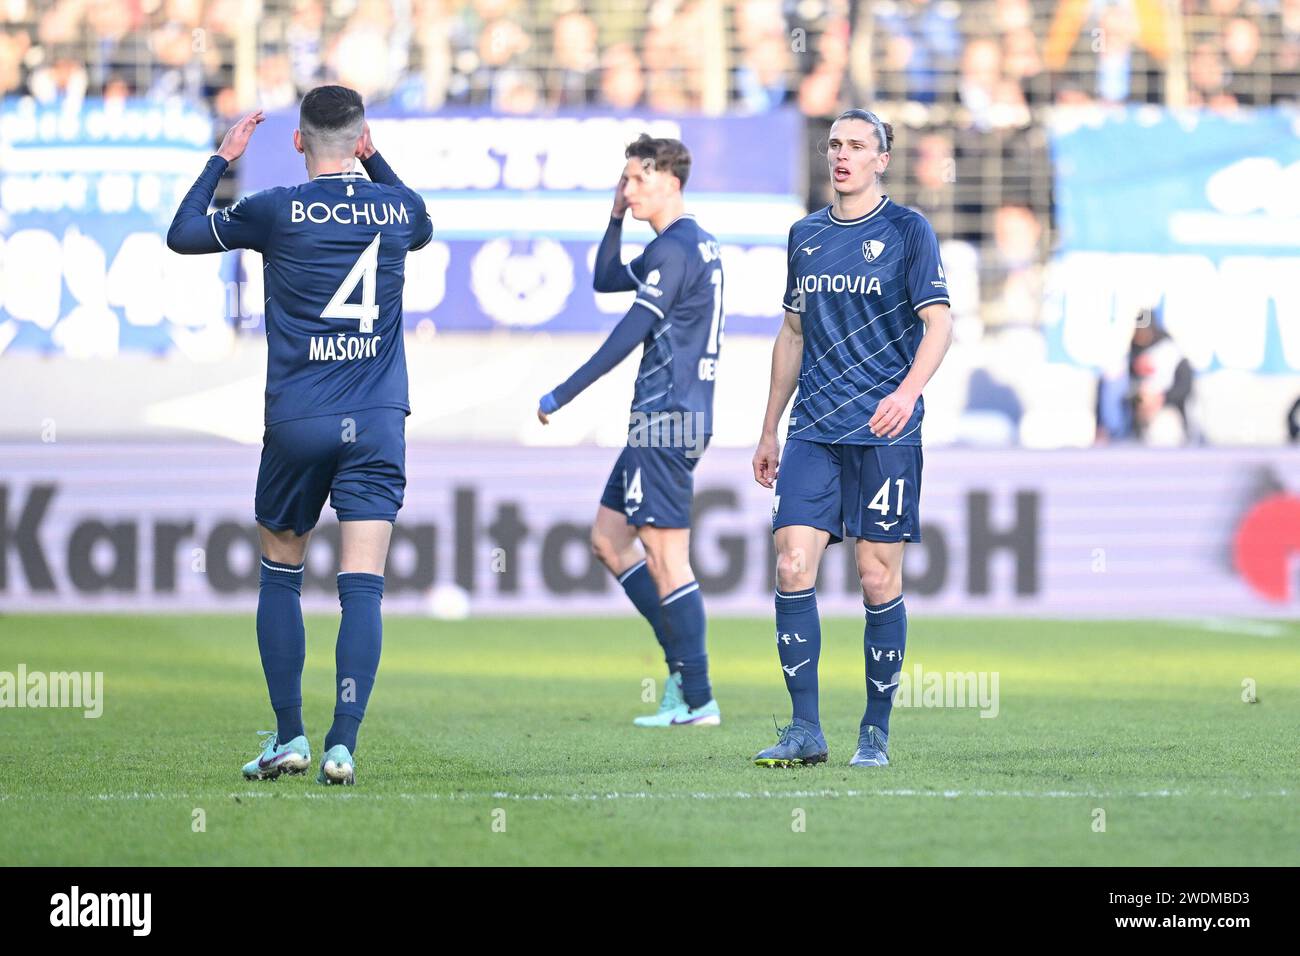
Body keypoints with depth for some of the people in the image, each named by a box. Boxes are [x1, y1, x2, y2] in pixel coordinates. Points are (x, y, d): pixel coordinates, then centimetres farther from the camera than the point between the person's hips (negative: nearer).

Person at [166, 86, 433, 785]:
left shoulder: (277, 211, -5)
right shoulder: (397, 207, 4)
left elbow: (183, 234, 10)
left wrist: (222, 159, 19)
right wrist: (374, 160, 32)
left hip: (297, 420, -1)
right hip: (378, 420, 1)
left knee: (279, 573, 15)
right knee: (362, 587, -4)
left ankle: (288, 738, 12)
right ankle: (343, 746, -14)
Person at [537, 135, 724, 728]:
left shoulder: (675, 249, -14)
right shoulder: (696, 245, 17)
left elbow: (628, 335, -19)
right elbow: (605, 280, 28)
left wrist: (562, 395, -16)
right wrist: (617, 216, 15)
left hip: (665, 419, -10)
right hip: (667, 419, 10)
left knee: (666, 559, -8)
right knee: (609, 538, 14)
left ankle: (696, 700, -7)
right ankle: (683, 663, 12)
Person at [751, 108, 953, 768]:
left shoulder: (907, 231, 0)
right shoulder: (805, 235, 15)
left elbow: (938, 322, -7)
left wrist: (908, 390, -25)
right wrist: (769, 430, 20)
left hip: (885, 432, -4)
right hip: (813, 433, 4)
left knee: (878, 578, -2)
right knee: (793, 566, -8)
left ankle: (876, 732, 9)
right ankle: (805, 731, -4)